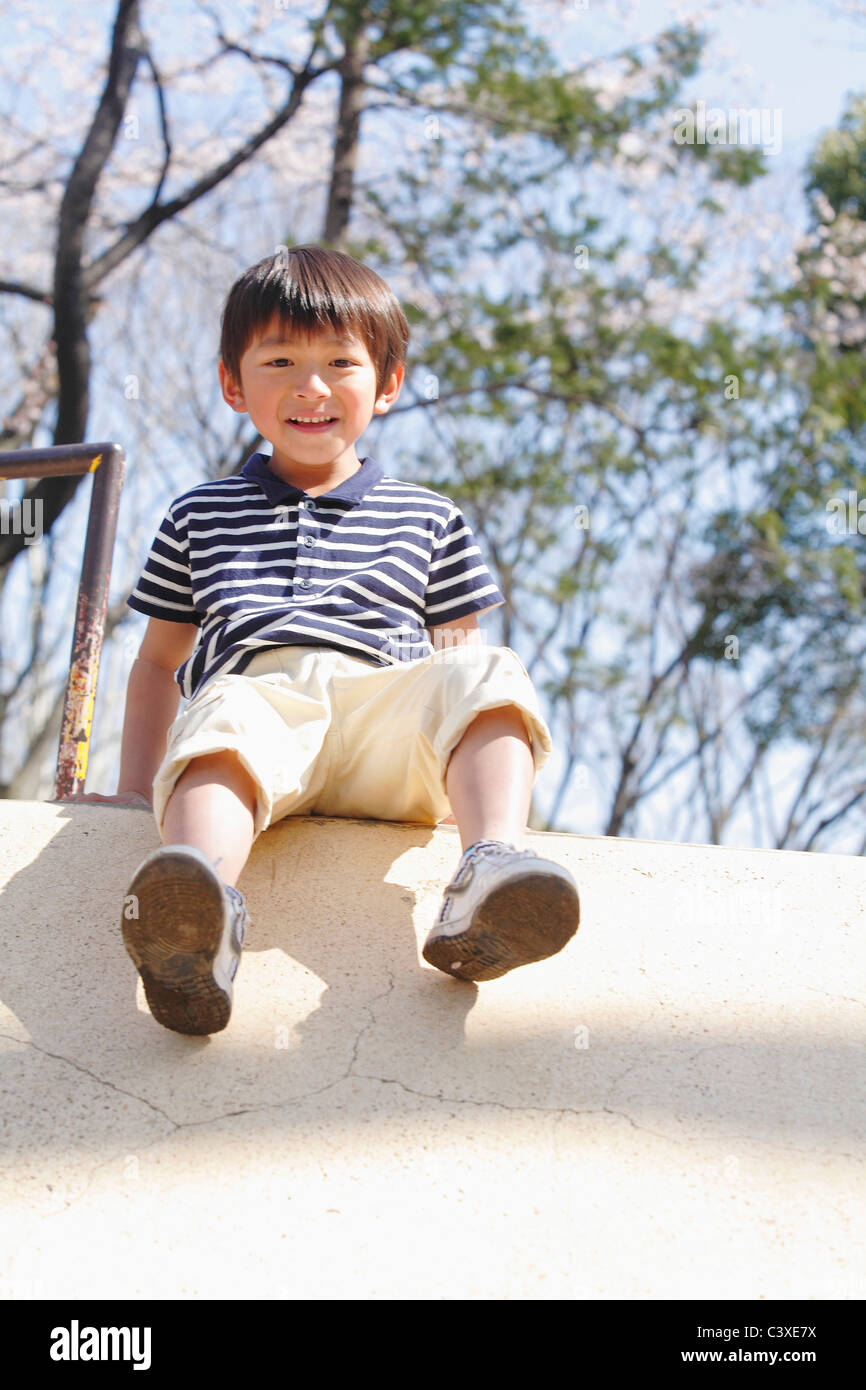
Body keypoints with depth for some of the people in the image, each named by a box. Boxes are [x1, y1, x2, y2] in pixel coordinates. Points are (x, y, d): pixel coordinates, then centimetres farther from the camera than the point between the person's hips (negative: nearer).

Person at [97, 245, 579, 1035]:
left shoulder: (429, 520, 29)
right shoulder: (199, 517, 31)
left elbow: (454, 651, 27)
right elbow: (161, 658, 31)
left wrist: (487, 763, 9)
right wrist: (135, 792, 20)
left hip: (388, 701, 1)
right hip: (256, 689, -1)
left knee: (492, 675, -30)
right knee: (225, 716, -38)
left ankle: (492, 877, -54)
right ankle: (196, 916, -67)